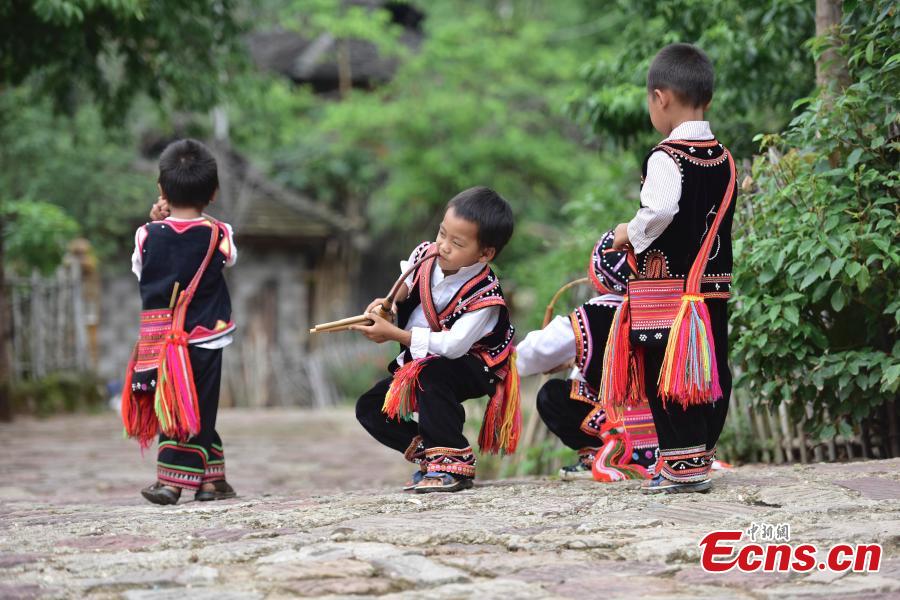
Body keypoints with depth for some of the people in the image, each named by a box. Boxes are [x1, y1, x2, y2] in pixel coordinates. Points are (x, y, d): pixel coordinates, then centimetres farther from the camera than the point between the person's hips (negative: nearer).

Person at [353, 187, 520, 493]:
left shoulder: (484, 296, -29)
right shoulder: (424, 255, -10)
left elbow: (453, 345, -37)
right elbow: (406, 286, 14)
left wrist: (394, 334, -34)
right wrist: (389, 304, -9)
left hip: (469, 367, -7)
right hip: (417, 365, 7)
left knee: (431, 373, -39)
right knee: (370, 408, -4)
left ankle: (452, 462, -30)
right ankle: (429, 454, 0)